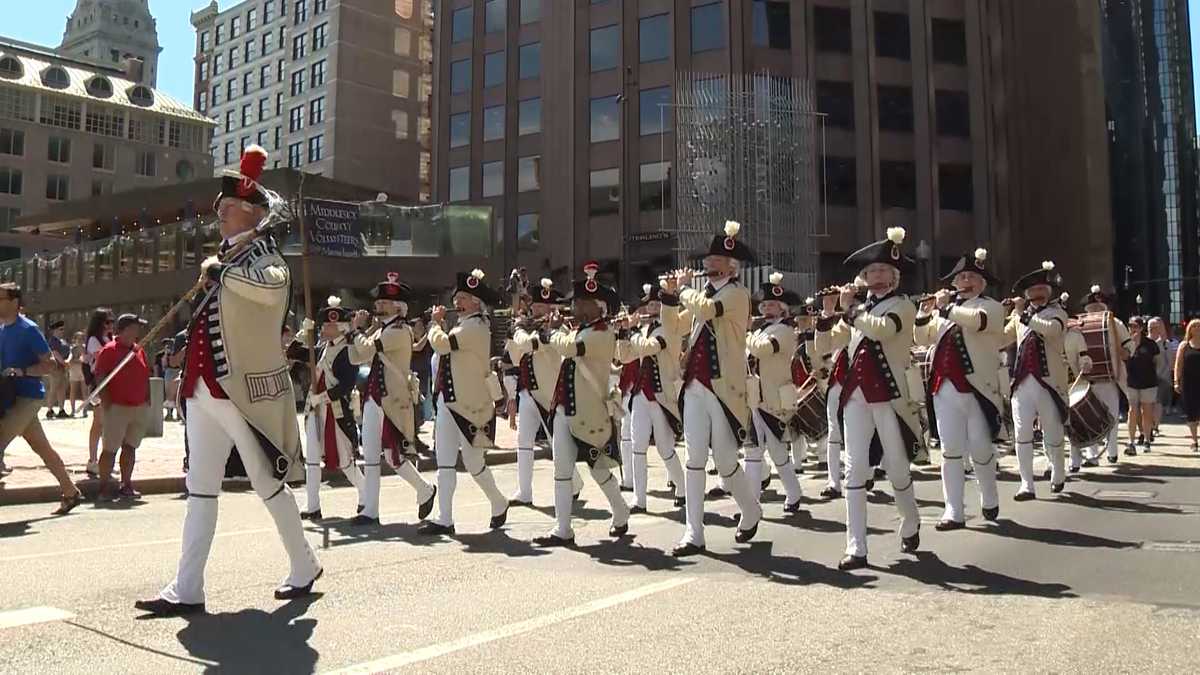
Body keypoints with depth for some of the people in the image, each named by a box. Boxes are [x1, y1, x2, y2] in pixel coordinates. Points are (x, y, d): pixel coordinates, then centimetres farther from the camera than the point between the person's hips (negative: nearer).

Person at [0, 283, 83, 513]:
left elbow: (48, 364, -12)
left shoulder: (28, 329, -11)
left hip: (27, 397, -8)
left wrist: (22, 371, -25)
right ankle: (71, 493, 20)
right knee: (42, 448, 12)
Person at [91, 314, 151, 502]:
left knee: (130, 447, 9)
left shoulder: (139, 350, 14)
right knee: (110, 449, -3)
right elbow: (100, 378, -9)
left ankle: (126, 486, 16)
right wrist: (106, 402, -14)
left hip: (140, 408, 6)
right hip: (118, 408, -6)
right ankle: (103, 489, 4)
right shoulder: (109, 350, -5)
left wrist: (148, 401, 14)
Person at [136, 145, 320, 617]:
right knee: (200, 490, 8)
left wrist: (219, 271, -23)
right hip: (205, 392, 8)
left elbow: (272, 286, -36)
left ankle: (304, 568, 21)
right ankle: (186, 590, 14)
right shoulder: (227, 258, 16)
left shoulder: (263, 257, -9)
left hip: (246, 393, -8)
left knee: (268, 484, 4)